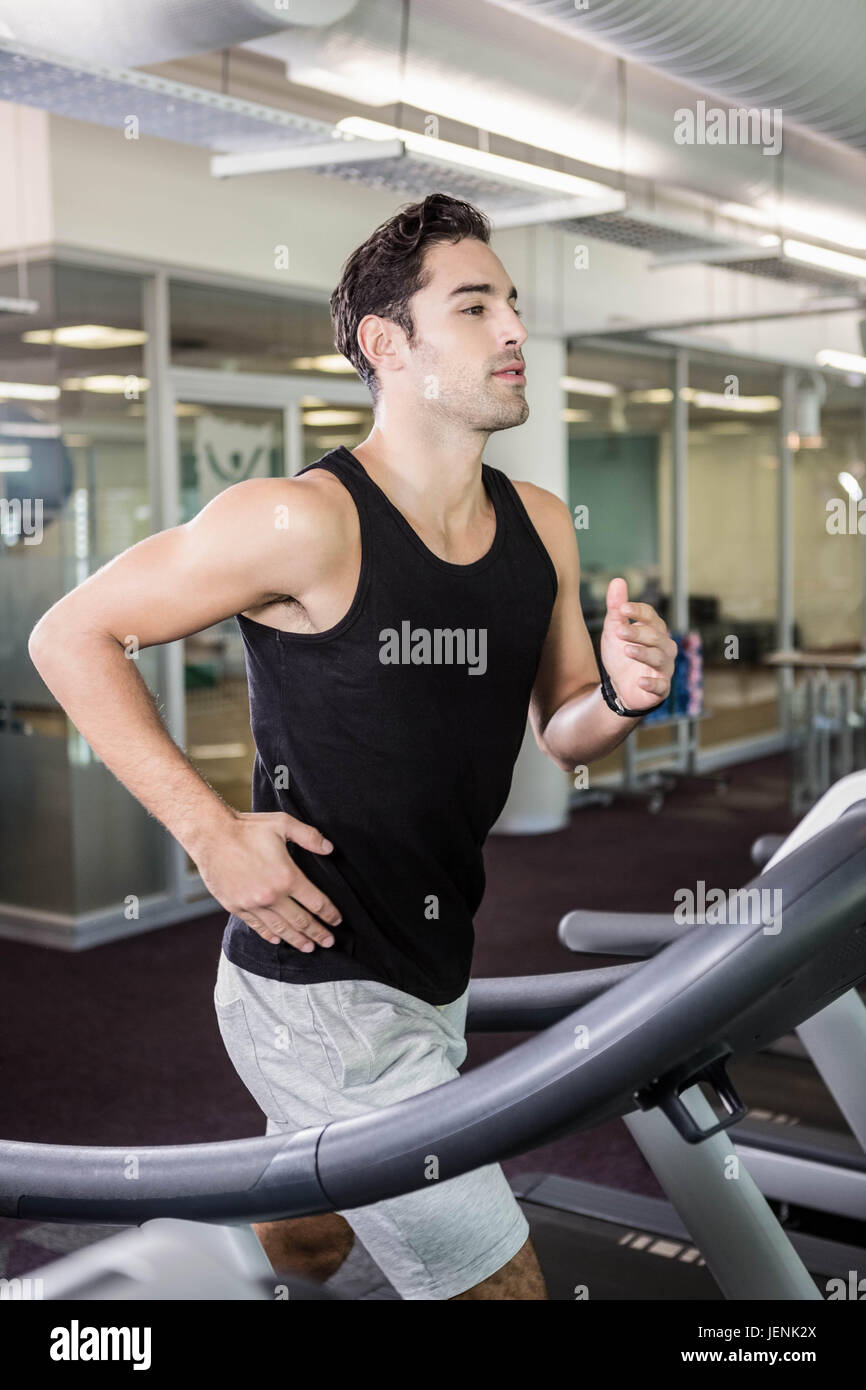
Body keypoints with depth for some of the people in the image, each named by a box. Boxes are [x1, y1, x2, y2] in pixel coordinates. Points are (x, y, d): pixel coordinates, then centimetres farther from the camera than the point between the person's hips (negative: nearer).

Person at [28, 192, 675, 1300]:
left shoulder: (540, 527, 2)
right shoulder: (306, 521, -19)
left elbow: (562, 731, 12)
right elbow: (70, 636, -13)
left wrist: (619, 698, -11)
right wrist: (210, 830, -19)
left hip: (433, 980, 8)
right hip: (317, 993, -7)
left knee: (305, 1244, 27)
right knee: (499, 1279, -1)